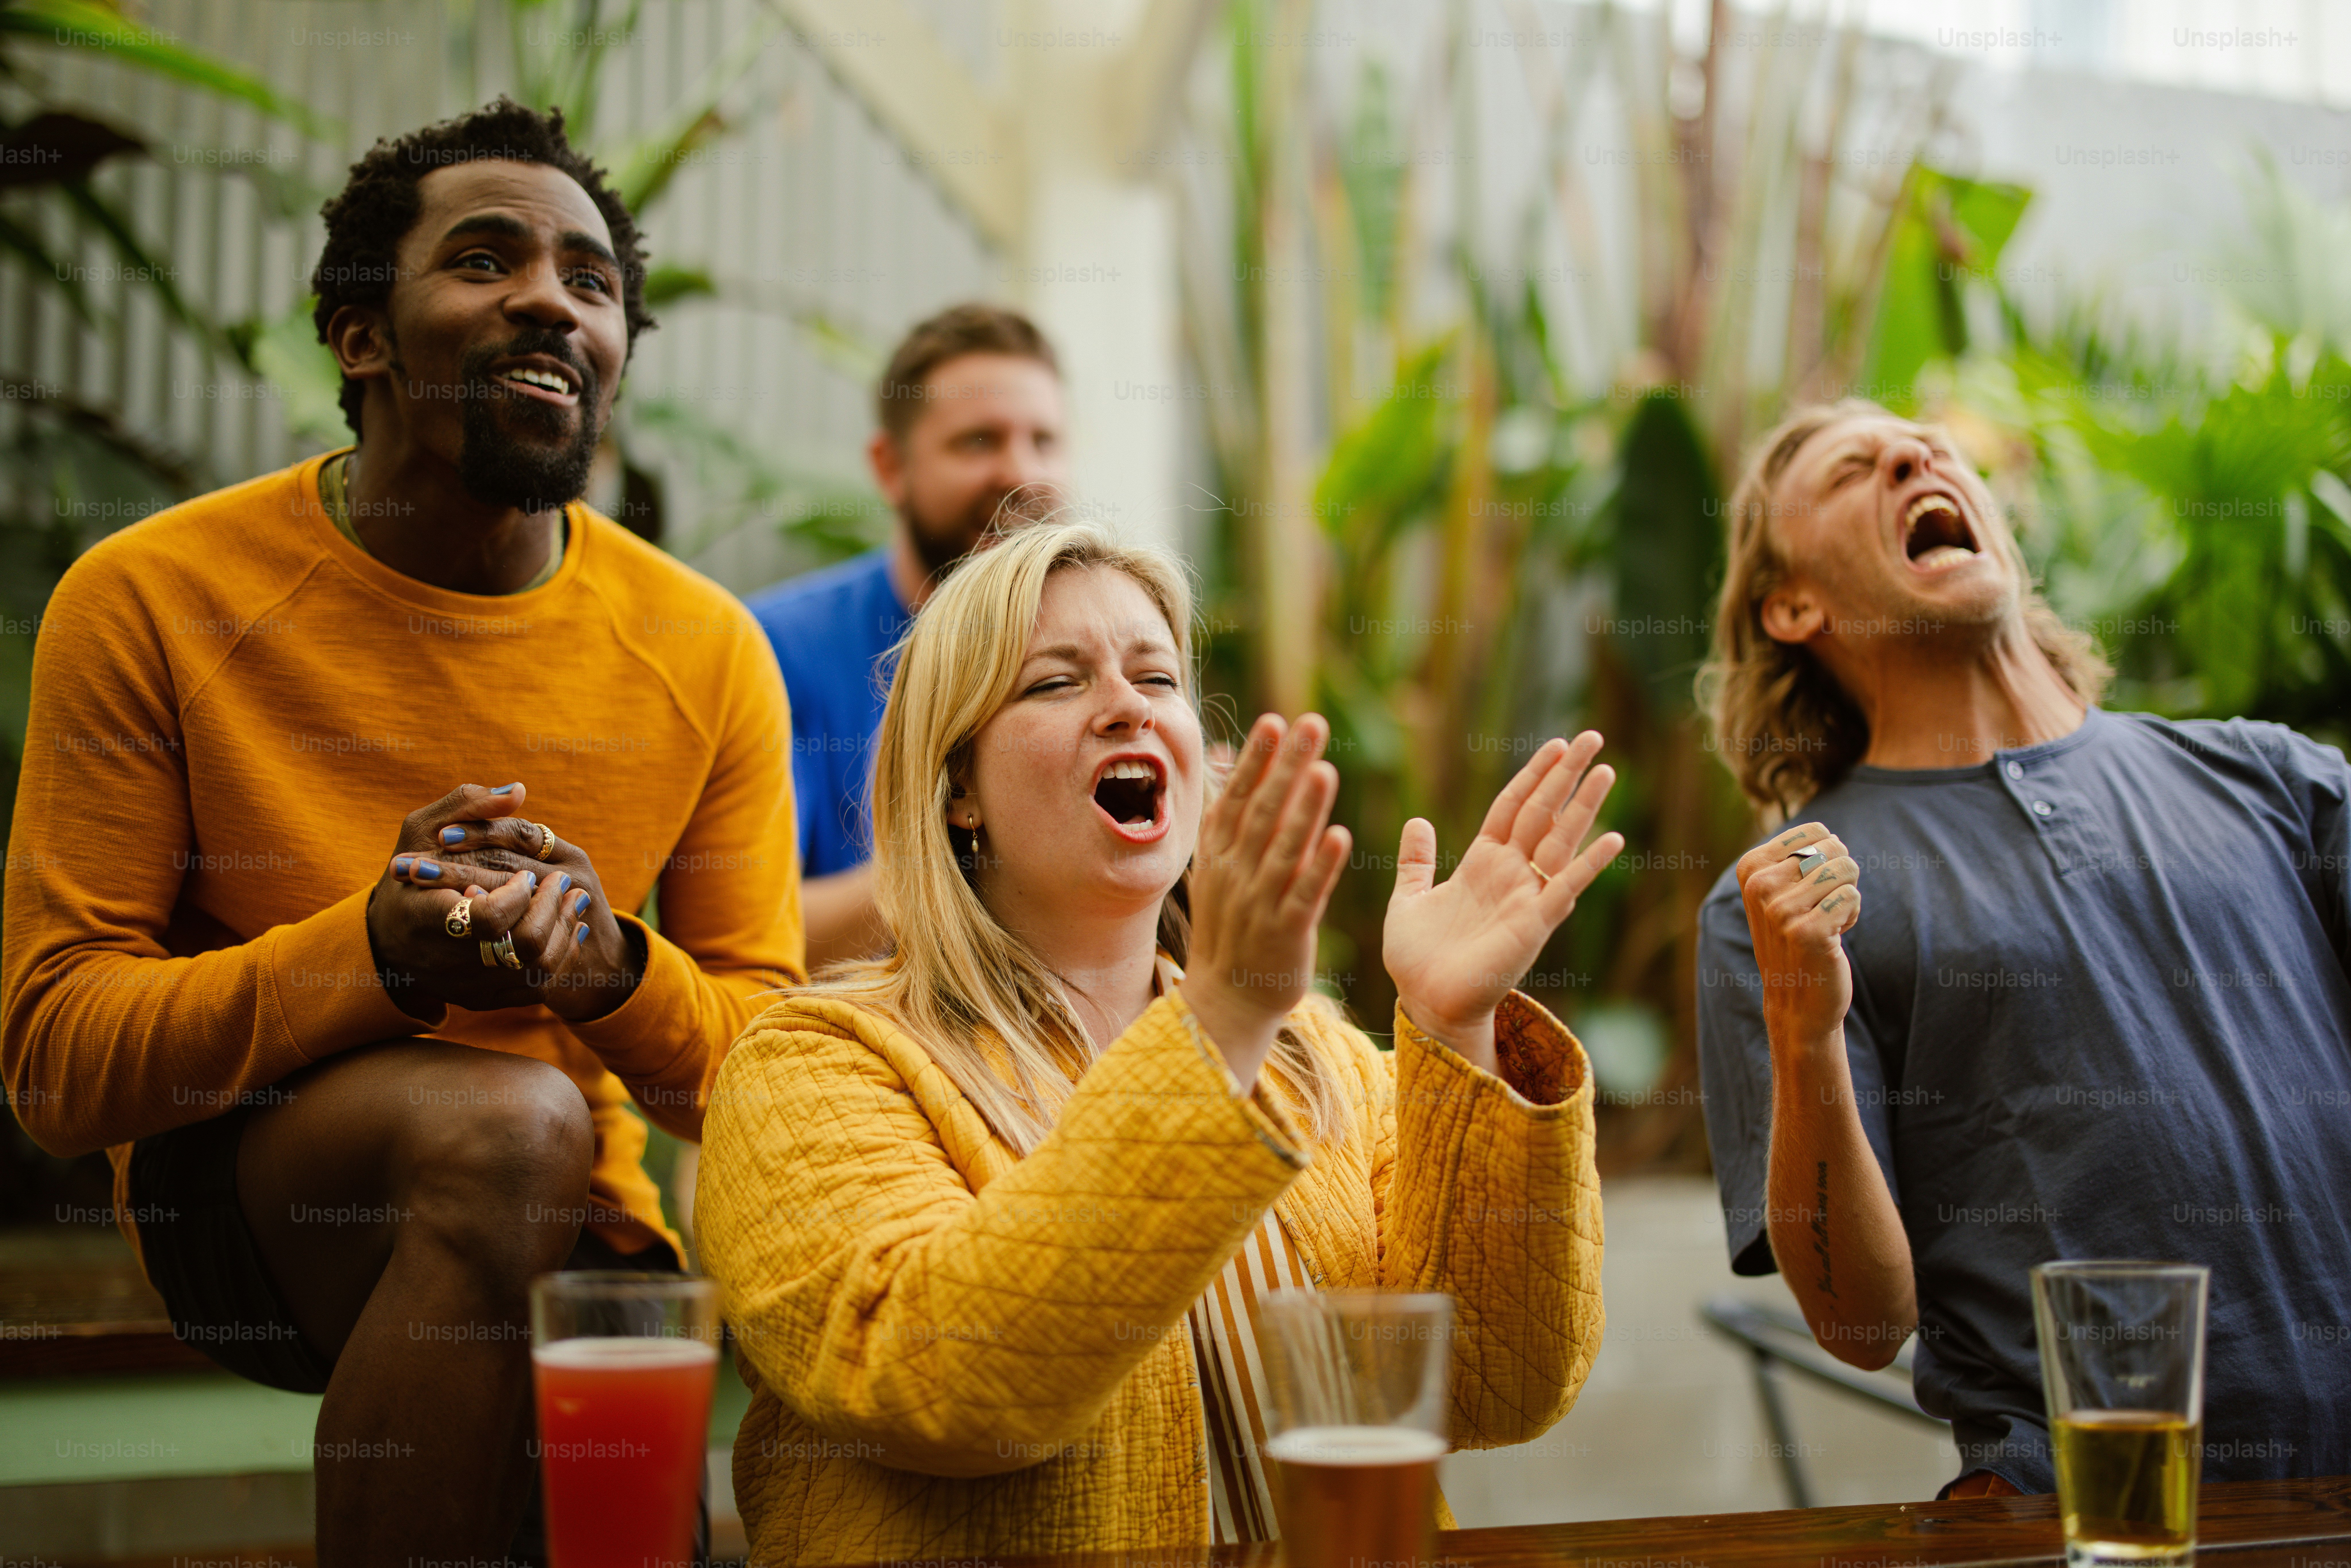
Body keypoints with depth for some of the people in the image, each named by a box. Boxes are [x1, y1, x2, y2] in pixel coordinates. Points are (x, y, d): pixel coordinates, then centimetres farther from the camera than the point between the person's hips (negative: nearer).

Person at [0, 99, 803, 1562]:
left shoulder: (709, 652, -2)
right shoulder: (151, 599, -9)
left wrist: (619, 970, -24)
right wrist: (376, 952, -28)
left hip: (562, 1221, 2)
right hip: (241, 1185, -2)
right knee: (506, 1119, -34)